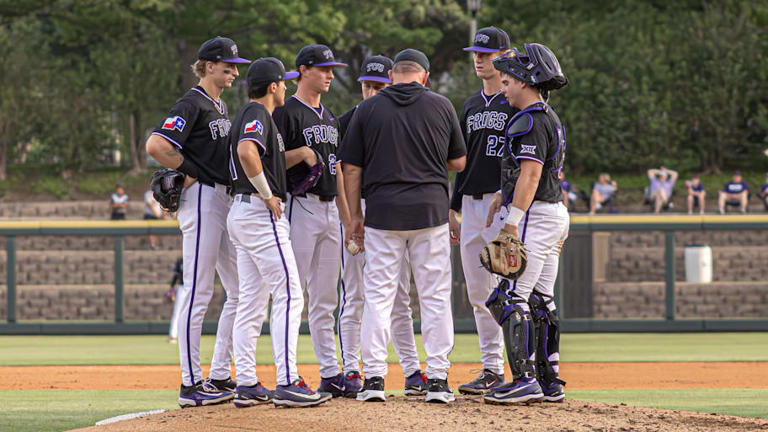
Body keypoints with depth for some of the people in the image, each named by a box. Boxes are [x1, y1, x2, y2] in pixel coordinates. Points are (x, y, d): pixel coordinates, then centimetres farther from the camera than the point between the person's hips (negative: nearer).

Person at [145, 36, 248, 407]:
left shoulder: (219, 106, 18)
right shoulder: (192, 104, -11)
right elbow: (156, 145, -22)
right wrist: (188, 173, -13)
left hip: (224, 200, 10)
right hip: (201, 200, -10)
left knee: (240, 291, 9)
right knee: (198, 293, -8)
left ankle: (219, 377, 15)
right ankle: (191, 385, -6)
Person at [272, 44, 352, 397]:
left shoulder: (329, 118, 20)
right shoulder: (286, 113, -6)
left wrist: (346, 217, 20)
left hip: (329, 210, 8)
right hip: (301, 206, -8)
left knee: (325, 298, 10)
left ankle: (330, 374, 13)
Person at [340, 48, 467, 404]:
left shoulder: (368, 109, 3)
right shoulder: (441, 106, 3)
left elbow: (352, 168, 3)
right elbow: (458, 163, 10)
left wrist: (355, 216, 11)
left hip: (382, 211, 0)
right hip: (431, 209, 0)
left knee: (378, 294, 4)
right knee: (435, 295, 5)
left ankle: (374, 377, -1)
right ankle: (437, 378, 2)